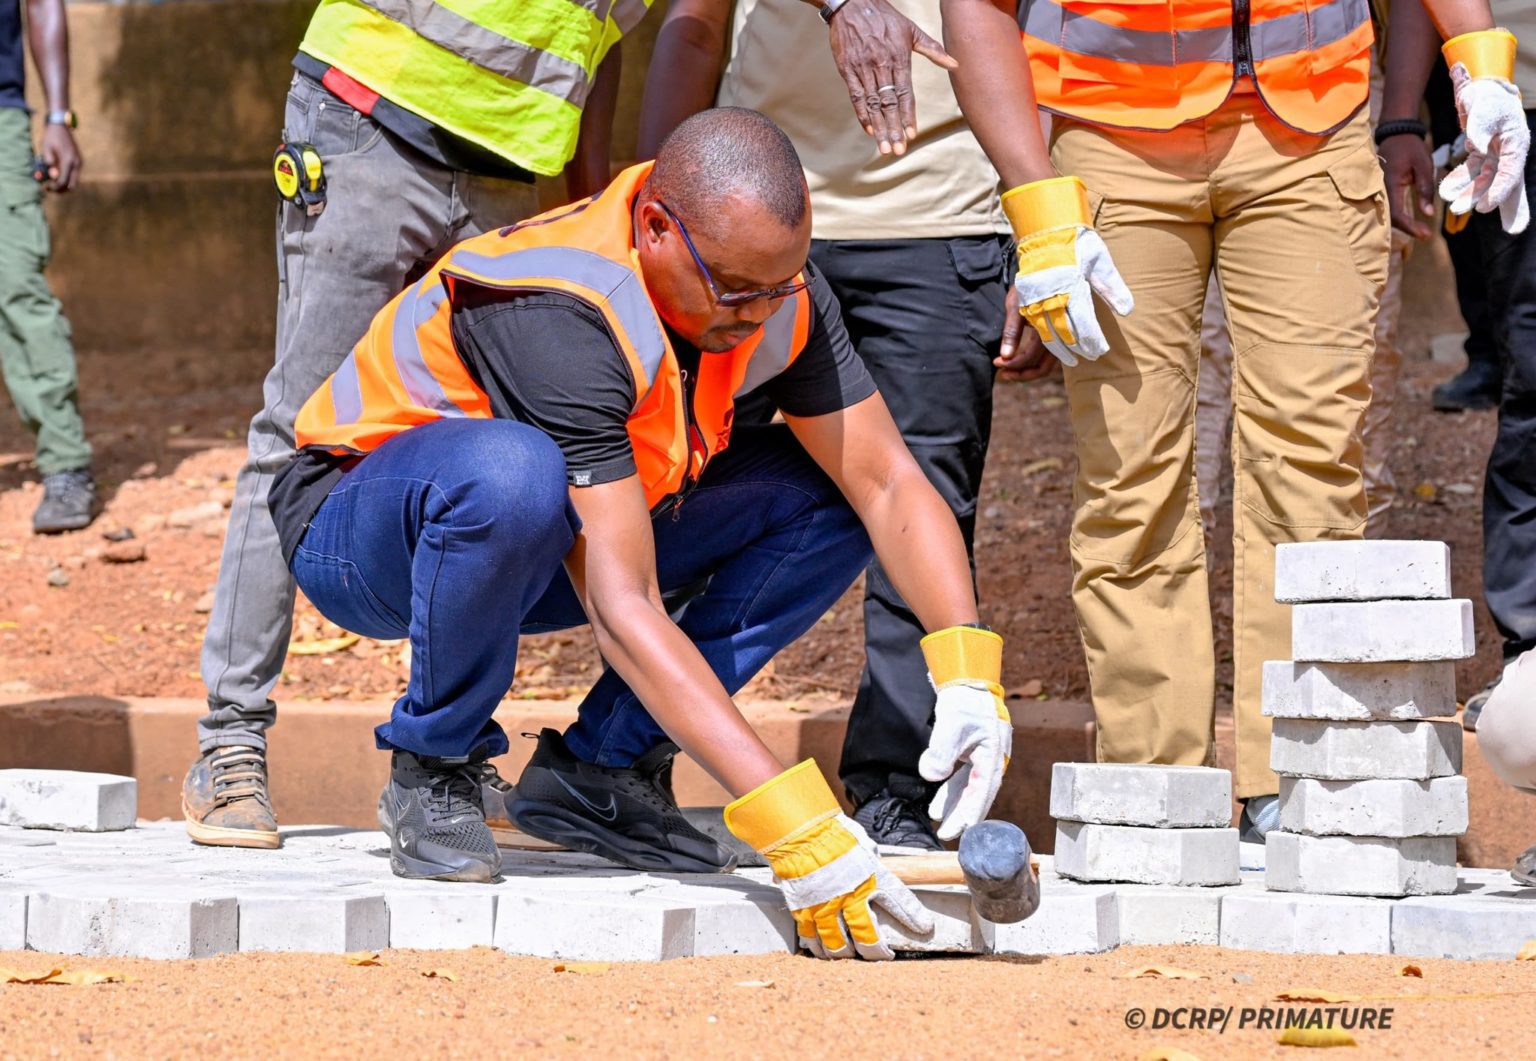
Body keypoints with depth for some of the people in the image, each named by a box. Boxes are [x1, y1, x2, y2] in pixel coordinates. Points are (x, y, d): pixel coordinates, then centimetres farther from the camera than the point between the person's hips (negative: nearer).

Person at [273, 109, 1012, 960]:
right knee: (508, 473, -41)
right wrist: (792, 824, -45)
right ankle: (431, 771, -15)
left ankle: (594, 771, -4)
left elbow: (888, 482, -11)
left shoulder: (772, 288, -15)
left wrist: (967, 675, -28)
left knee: (826, 496, -9)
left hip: (534, 547, 7)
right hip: (353, 532, -7)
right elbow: (622, 610, -40)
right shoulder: (564, 317, -36)